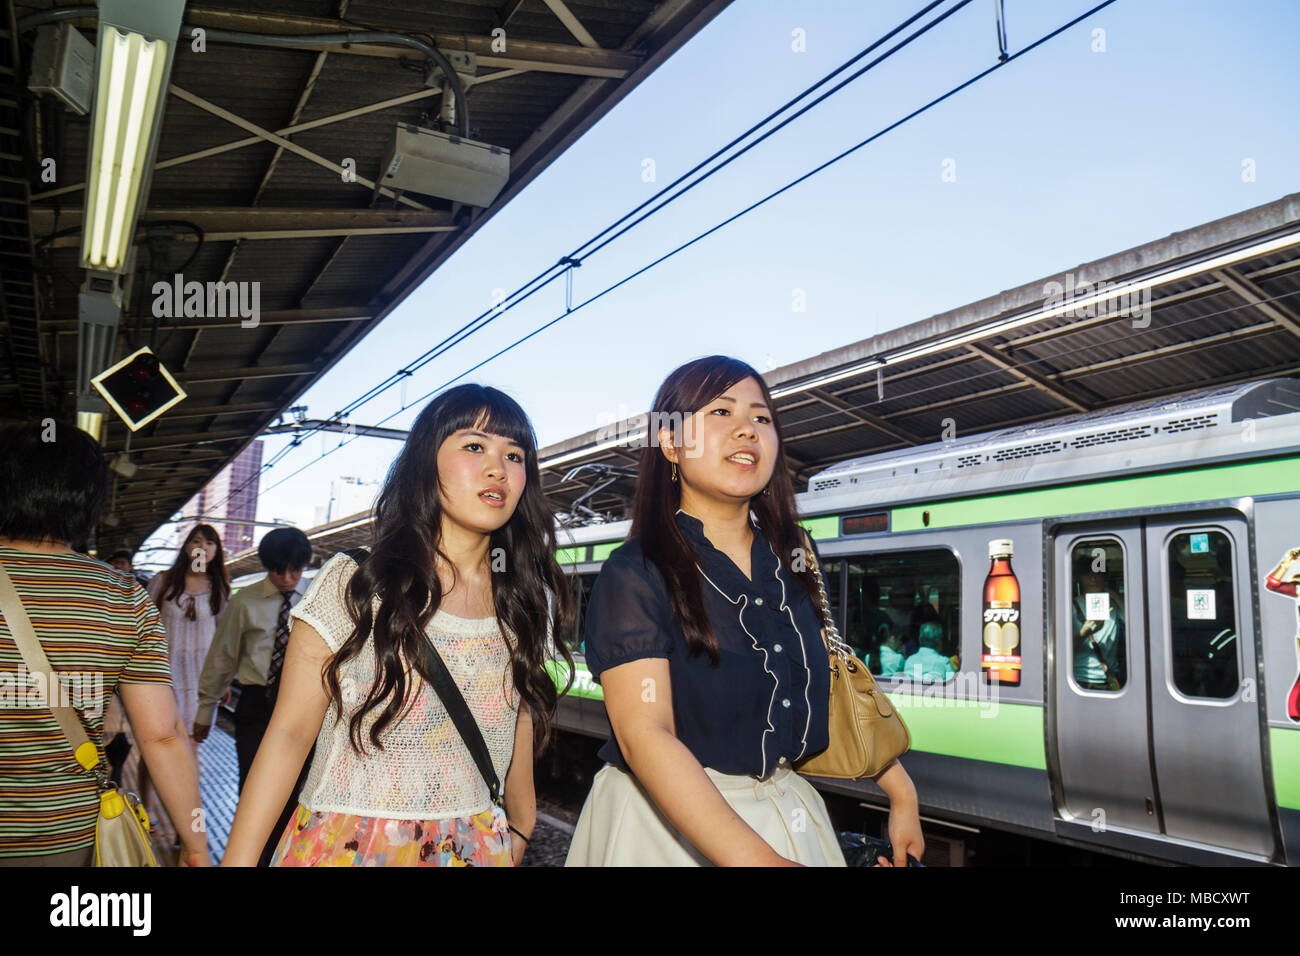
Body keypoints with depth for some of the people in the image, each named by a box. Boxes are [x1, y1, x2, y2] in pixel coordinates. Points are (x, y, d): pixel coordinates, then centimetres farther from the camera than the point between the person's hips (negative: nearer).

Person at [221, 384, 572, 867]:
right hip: (342, 846, -2)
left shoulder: (528, 602, 1)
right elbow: (289, 732, -8)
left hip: (477, 849, 3)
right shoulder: (351, 586, -8)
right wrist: (236, 860, -12)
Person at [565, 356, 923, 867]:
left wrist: (901, 792, 10)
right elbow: (644, 734, -25)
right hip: (669, 816, -5)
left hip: (783, 809, 6)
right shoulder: (634, 575, -16)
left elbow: (831, 687, 13)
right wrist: (754, 857, -34)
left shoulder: (791, 562, 2)